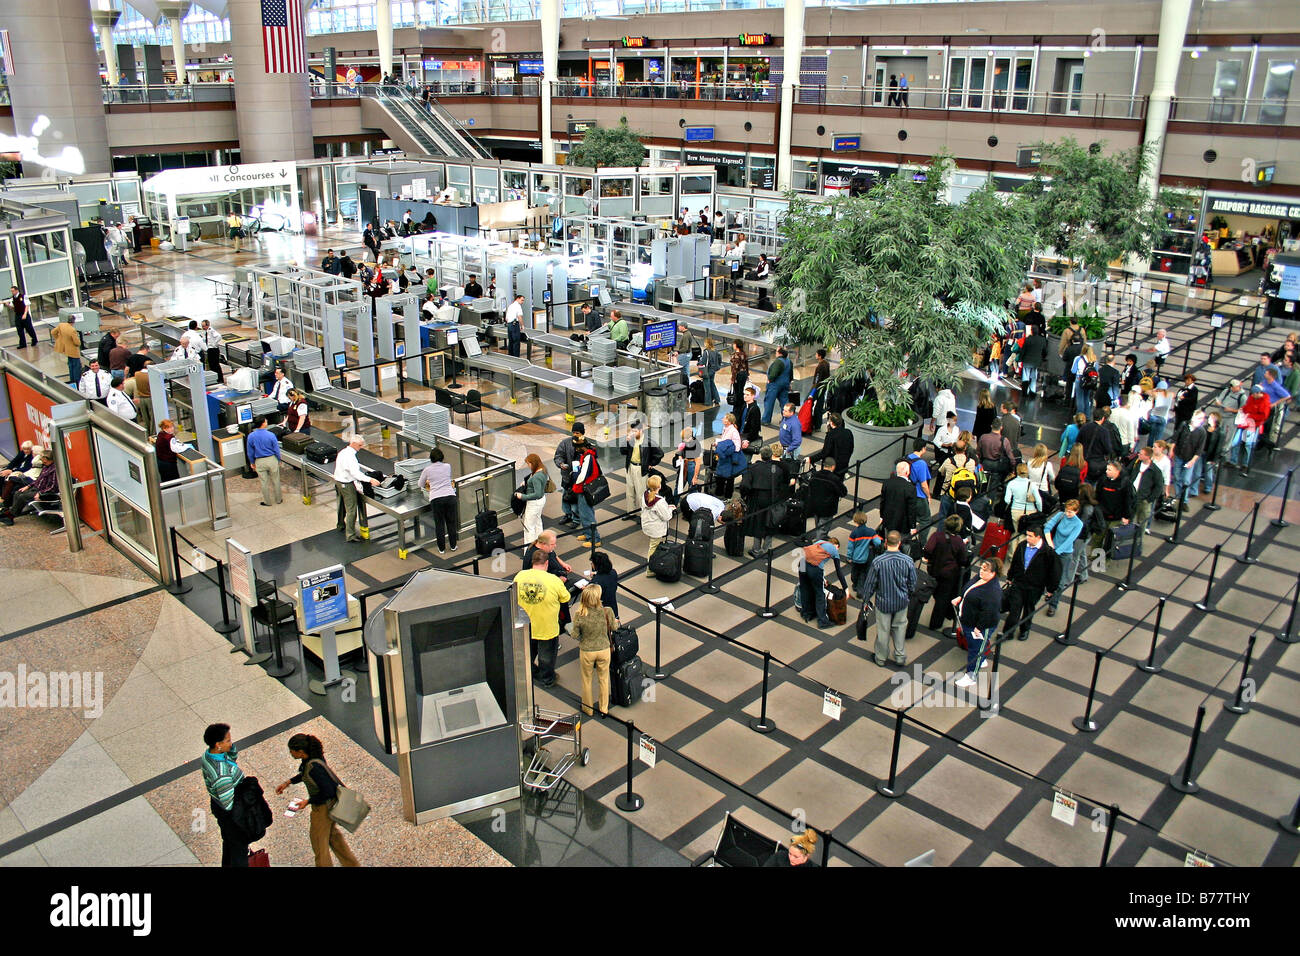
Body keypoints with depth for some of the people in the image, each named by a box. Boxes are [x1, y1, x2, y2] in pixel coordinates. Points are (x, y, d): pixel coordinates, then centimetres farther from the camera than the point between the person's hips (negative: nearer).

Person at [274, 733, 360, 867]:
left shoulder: (314, 767, -35)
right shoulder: (312, 756, -8)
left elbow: (328, 792, -28)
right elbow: (305, 774, 15)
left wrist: (308, 801, -19)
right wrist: (288, 782, 8)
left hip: (323, 806, -9)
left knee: (319, 840, 13)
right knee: (333, 834, 28)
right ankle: (351, 864, 42)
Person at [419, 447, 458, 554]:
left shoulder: (427, 470, 5)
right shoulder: (447, 467, 8)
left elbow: (421, 484, 19)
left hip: (436, 499, -1)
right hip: (450, 496, 1)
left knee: (439, 524, 10)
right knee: (451, 522, 15)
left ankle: (441, 548, 17)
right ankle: (453, 546, 24)